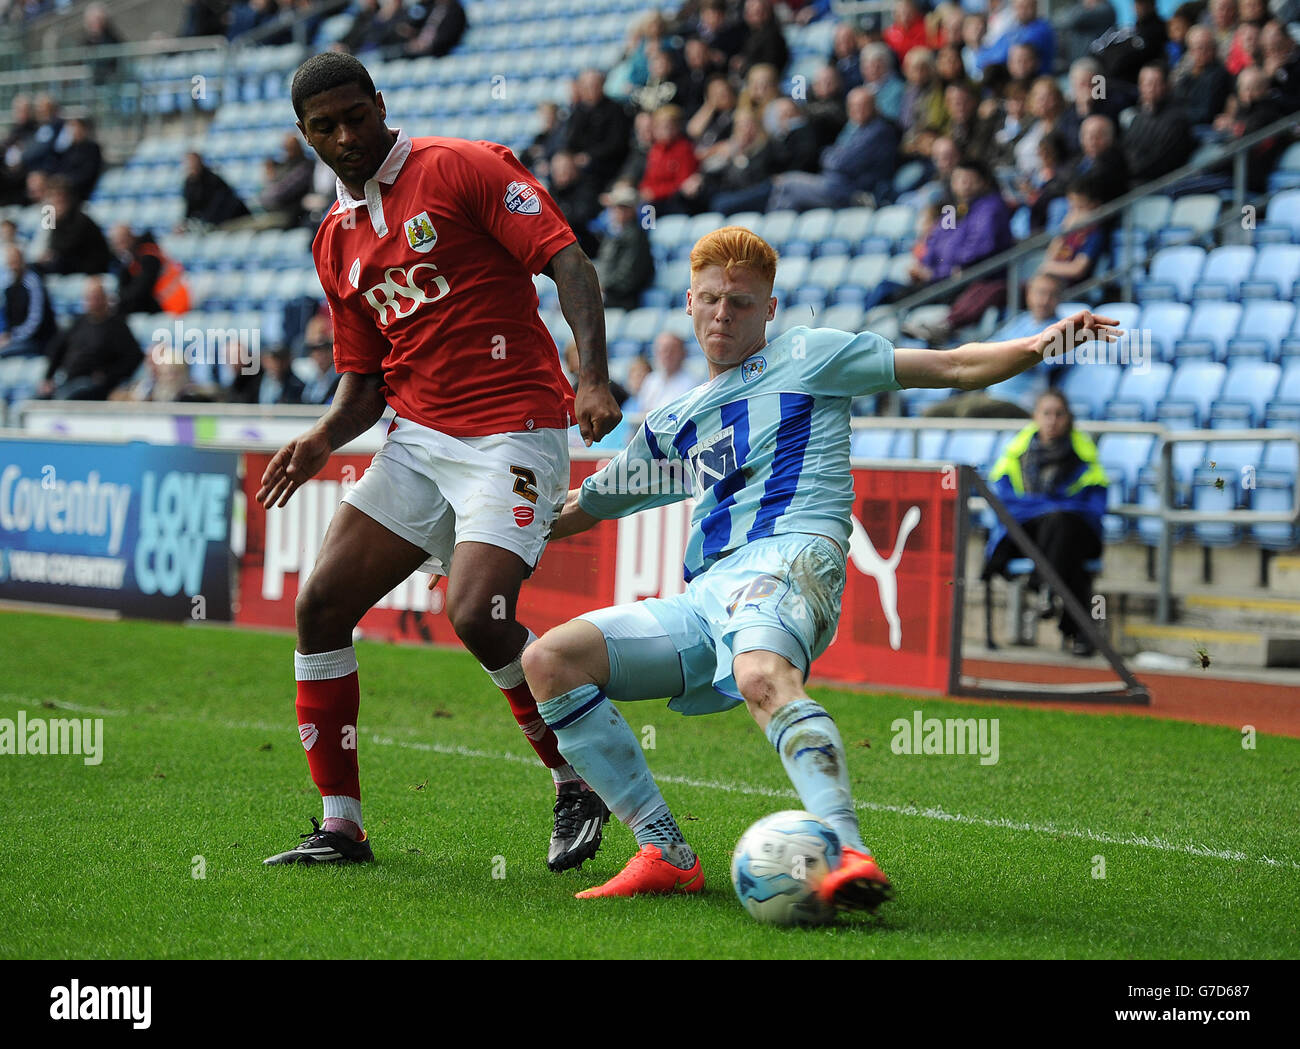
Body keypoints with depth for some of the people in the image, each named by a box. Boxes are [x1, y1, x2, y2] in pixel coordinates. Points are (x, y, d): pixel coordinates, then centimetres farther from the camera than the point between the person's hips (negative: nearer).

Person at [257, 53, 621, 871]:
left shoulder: (465, 168, -4)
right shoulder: (337, 241, 16)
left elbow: (568, 263, -12)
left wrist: (595, 376, -26)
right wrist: (322, 441, -1)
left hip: (512, 435, -7)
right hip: (417, 438, 7)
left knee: (478, 615, -22)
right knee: (320, 604, -3)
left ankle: (579, 784, 2)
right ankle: (341, 826, 7)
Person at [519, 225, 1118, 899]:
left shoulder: (806, 355, 15)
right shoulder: (670, 427, 30)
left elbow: (955, 368, 10)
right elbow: (585, 506, 42)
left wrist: (1034, 344, -6)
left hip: (788, 556, -6)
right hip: (703, 592, 6)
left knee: (762, 677, -40)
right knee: (548, 659, -12)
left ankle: (848, 853, -58)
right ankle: (665, 855, -17)